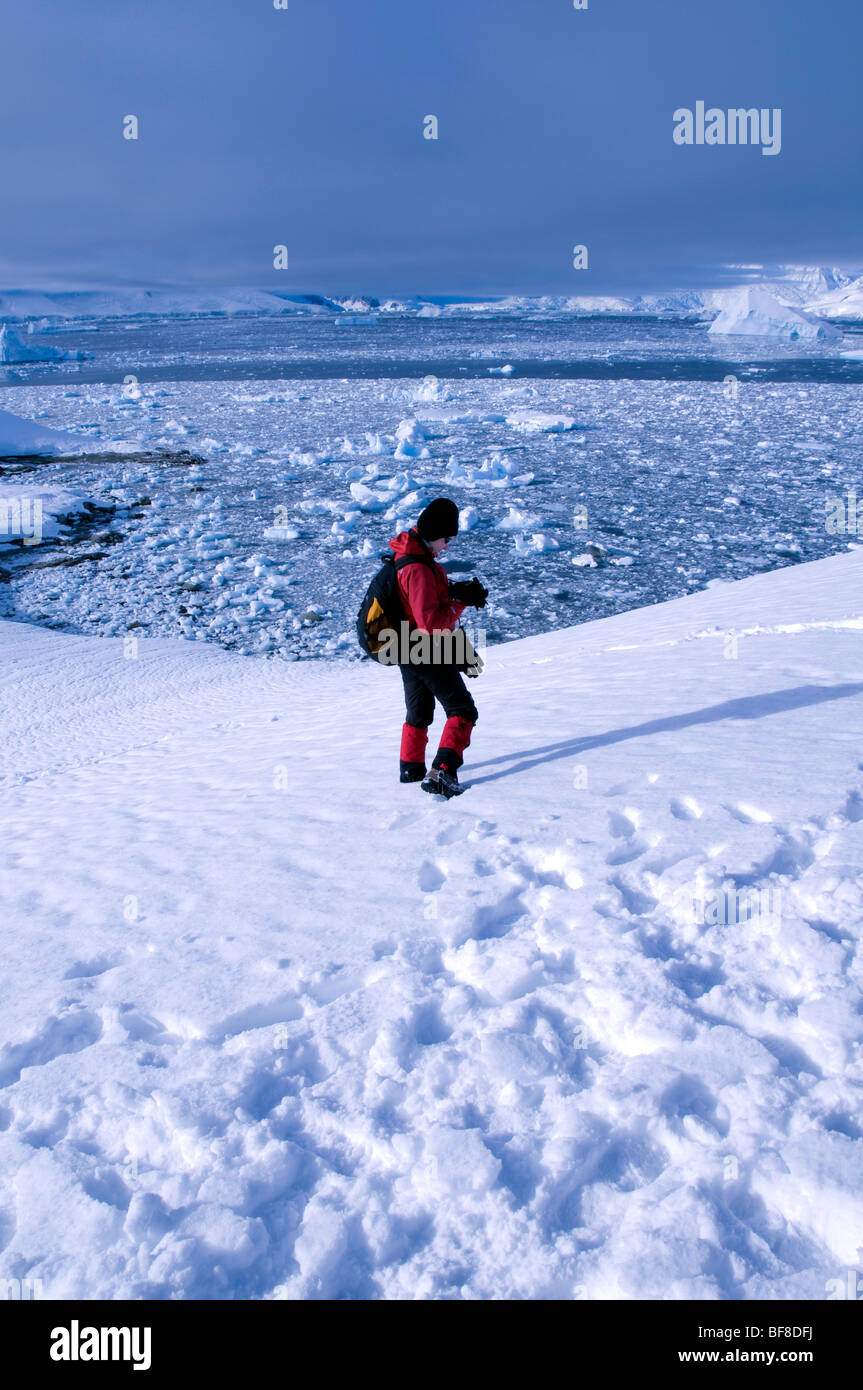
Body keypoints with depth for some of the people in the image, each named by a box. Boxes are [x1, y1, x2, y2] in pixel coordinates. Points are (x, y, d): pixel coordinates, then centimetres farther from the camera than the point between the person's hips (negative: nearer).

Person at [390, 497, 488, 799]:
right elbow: (431, 623, -28)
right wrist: (461, 602, -17)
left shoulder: (409, 555, 6)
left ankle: (411, 768, 35)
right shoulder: (419, 569, -26)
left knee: (418, 712, 24)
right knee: (462, 711, -5)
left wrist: (455, 591, -1)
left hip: (408, 652, 10)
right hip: (428, 653, -10)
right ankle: (442, 771, -15)